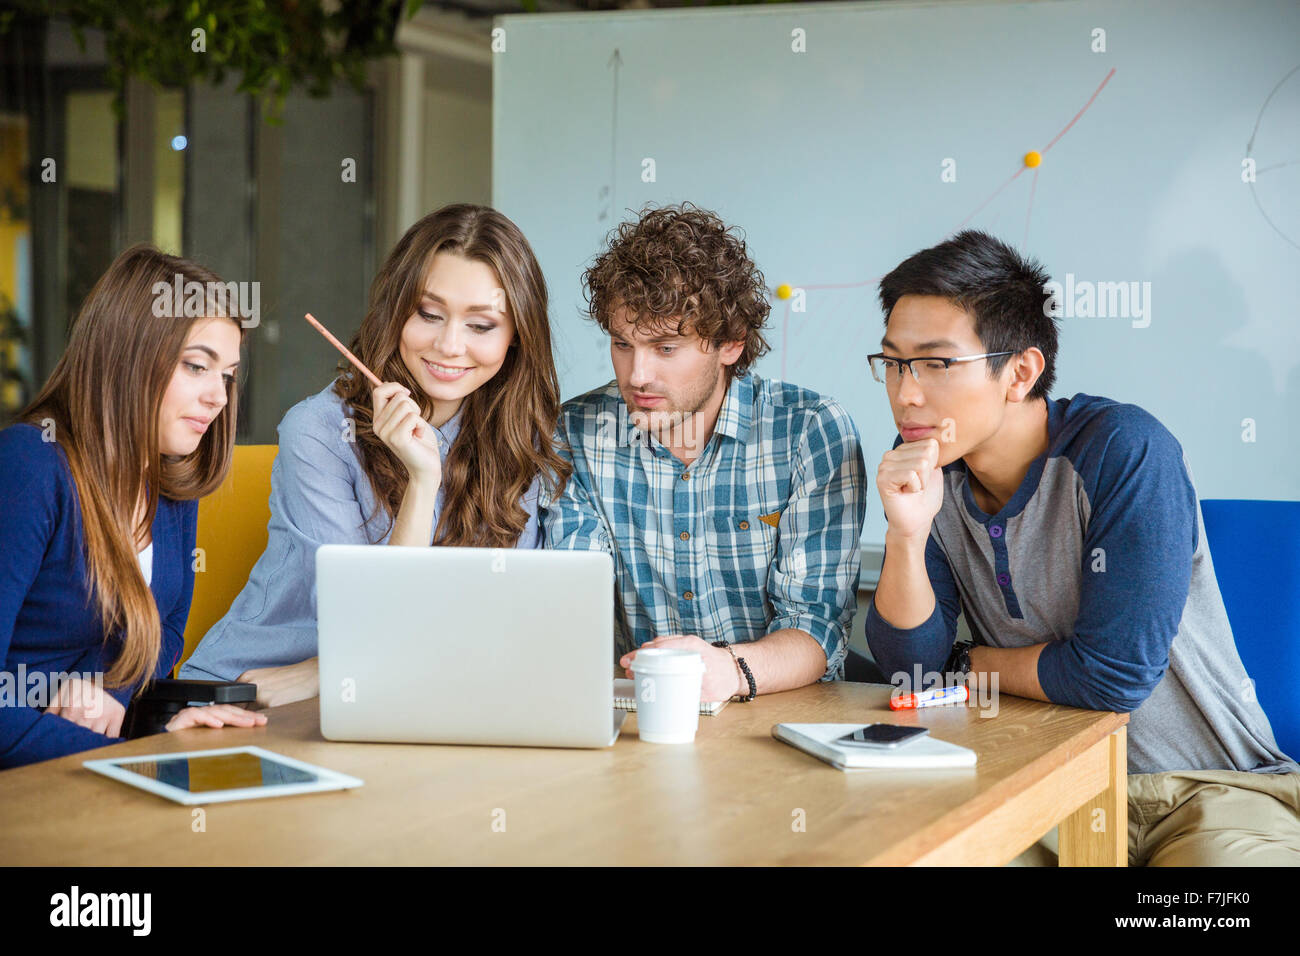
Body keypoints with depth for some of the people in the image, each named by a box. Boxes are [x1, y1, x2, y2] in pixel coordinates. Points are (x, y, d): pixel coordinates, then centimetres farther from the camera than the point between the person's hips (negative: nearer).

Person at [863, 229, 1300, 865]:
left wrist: (972, 664, -5)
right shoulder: (921, 465, 0)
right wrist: (906, 533, -18)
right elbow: (912, 666, -2)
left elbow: (1114, 674, -21)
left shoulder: (1122, 452, -18)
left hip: (1208, 788, -4)